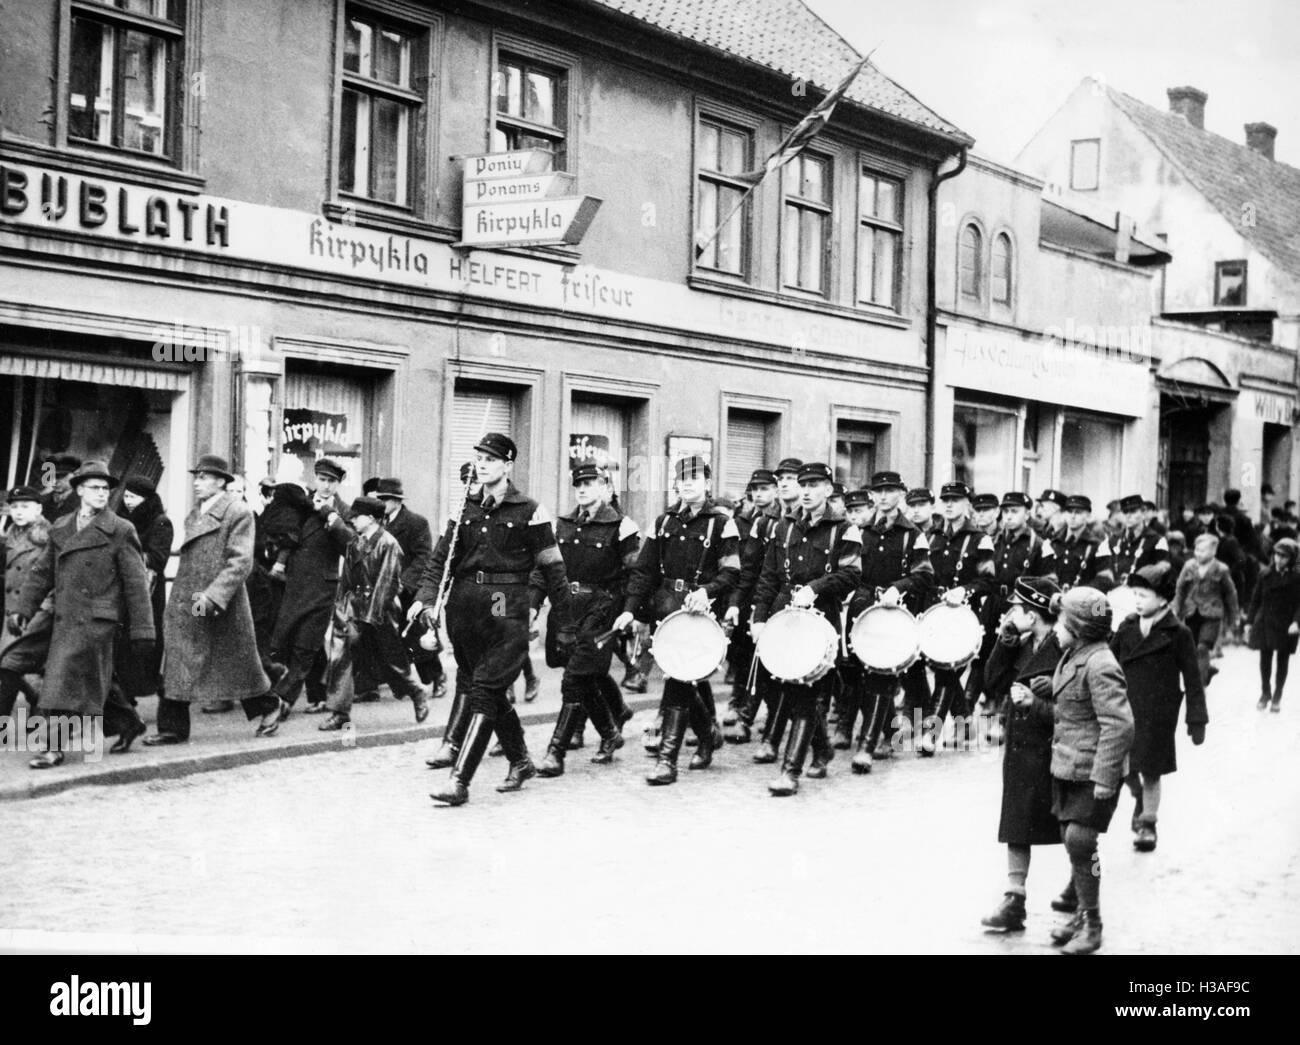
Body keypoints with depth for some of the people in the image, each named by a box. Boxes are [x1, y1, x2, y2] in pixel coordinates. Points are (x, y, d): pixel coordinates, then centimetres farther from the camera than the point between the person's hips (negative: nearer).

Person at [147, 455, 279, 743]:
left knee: (238, 663, 8)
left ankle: (270, 706, 29)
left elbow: (240, 562, -17)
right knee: (176, 665, 2)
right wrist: (188, 594, 13)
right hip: (185, 602, 7)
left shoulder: (238, 512, -10)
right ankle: (173, 728, 8)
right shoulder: (195, 511, 13)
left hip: (222, 605, -6)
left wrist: (212, 595, -24)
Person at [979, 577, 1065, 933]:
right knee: (1016, 829, 8)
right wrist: (1004, 641, -1)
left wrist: (1036, 703, -29)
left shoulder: (1063, 651, -17)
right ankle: (1013, 903, 14)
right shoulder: (1022, 646, 6)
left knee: (1072, 831, 10)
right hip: (1019, 750, 7)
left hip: (1050, 753, -7)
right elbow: (993, 685, 5)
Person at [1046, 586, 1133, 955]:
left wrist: (1104, 777, -23)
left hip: (1092, 773, -9)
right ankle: (1083, 913, 27)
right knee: (1071, 842, 13)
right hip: (1067, 769, 9)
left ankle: (1092, 925, 6)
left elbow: (1119, 725, -23)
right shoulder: (1071, 657, 10)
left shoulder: (1100, 666, -19)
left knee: (1079, 842, -7)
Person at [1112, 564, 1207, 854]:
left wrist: (1197, 720, -4)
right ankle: (1140, 799, 31)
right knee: (1124, 767, 0)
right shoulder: (1127, 628, 3)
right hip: (1125, 709, 3)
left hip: (1159, 715, -3)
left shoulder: (1179, 634, -7)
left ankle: (1147, 823, 24)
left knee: (1150, 772, 5)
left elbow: (1193, 679, -4)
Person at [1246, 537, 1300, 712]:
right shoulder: (1265, 574, 0)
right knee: (1265, 658, 6)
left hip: (1285, 626, -2)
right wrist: (1249, 622, 5)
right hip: (1265, 623, 2)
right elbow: (1256, 599, 6)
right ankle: (1265, 693, 23)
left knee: (1282, 660, 8)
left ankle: (1277, 697, 20)